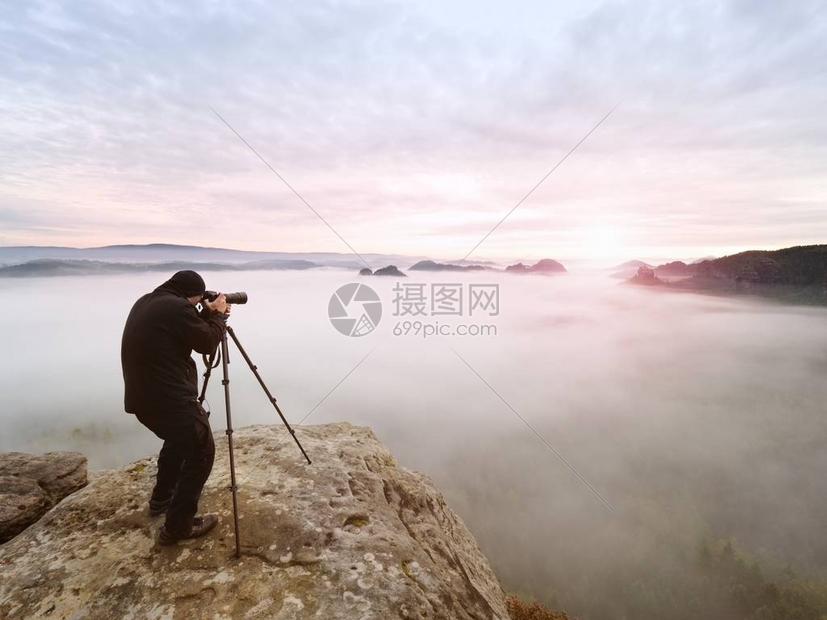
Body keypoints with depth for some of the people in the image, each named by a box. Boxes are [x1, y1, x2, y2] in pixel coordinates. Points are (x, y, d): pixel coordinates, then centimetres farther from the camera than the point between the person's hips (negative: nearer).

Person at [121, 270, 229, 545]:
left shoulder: (144, 303, 14)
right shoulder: (177, 307, -16)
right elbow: (207, 343, -7)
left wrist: (207, 314, 15)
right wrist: (217, 315, 6)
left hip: (141, 398, 10)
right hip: (170, 399, -10)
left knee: (178, 440, 32)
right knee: (201, 452, 4)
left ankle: (161, 499, 43)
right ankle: (177, 526, 9)